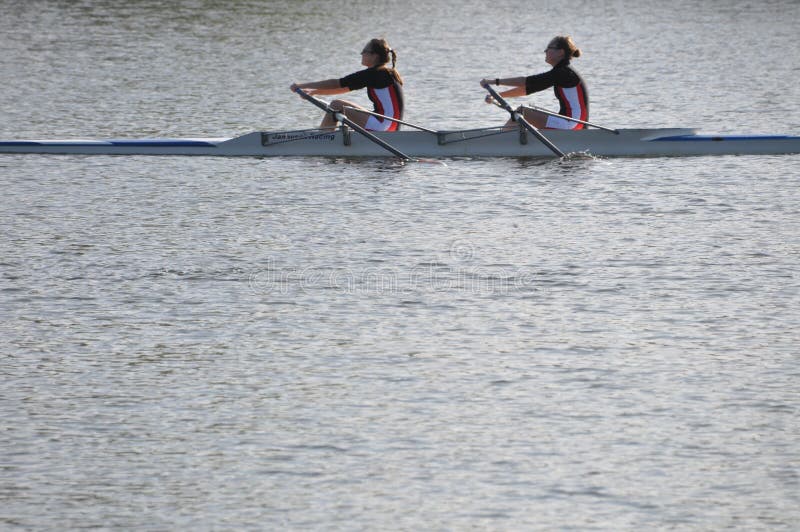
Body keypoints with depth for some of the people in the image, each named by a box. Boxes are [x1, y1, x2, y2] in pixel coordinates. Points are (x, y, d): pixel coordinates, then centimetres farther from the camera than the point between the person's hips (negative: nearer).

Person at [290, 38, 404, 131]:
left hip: (382, 126, -10)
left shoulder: (373, 73, -13)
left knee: (336, 106, -7)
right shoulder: (388, 72, 17)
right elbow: (343, 88, 19)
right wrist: (313, 91, 15)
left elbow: (336, 84, -12)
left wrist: (301, 86, -6)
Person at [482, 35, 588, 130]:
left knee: (522, 112, -11)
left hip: (571, 125, -10)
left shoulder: (565, 73, -15)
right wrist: (497, 95, 11)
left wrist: (496, 81, -16)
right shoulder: (561, 73, 16)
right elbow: (527, 88, 16)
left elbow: (529, 82, -19)